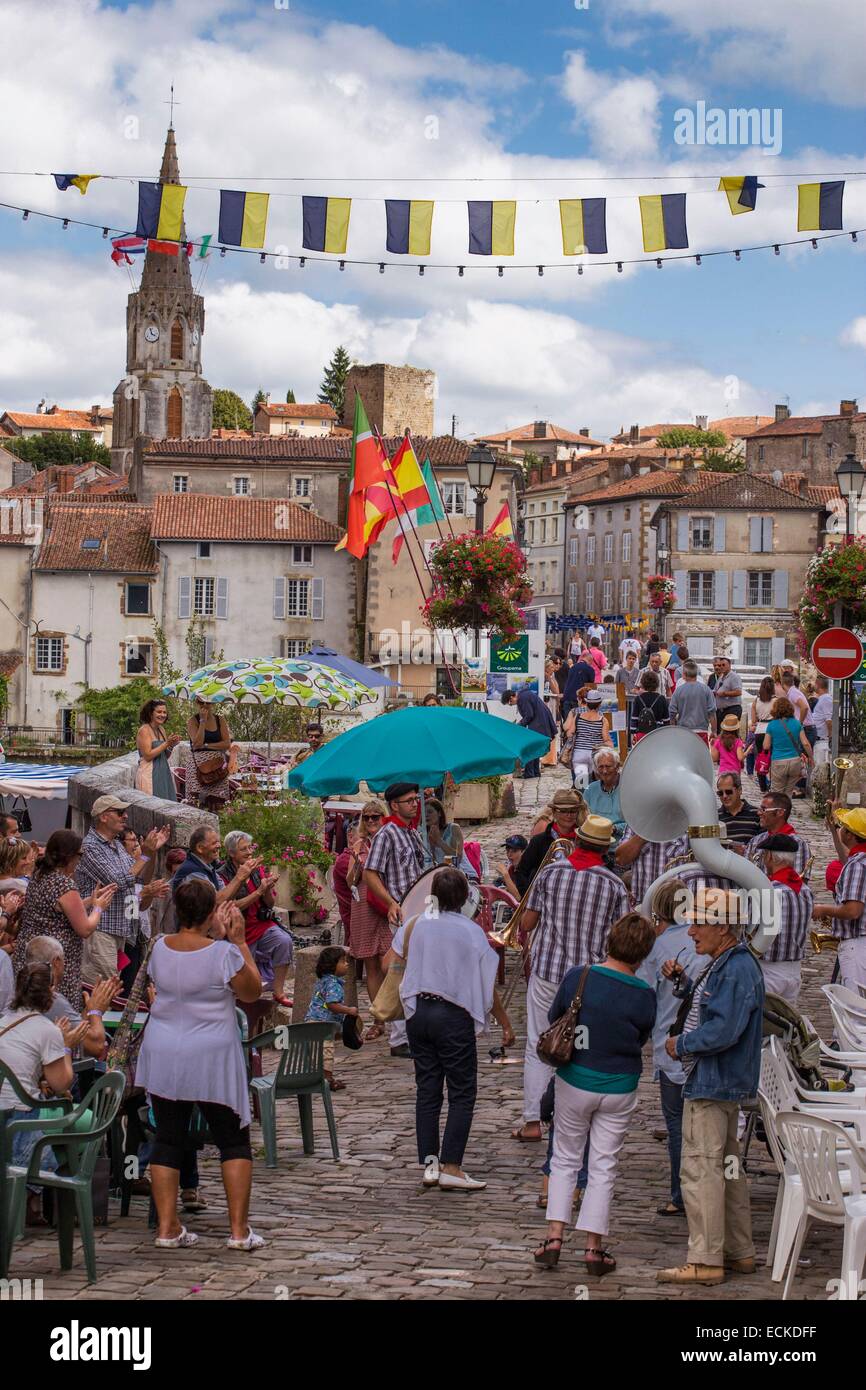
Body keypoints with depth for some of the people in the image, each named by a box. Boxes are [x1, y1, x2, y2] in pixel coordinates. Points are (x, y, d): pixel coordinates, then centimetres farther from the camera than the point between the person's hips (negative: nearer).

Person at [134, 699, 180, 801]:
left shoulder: (161, 729, 13)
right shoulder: (144, 730, -9)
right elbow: (148, 756, -16)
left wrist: (171, 746, -1)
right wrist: (166, 743, -16)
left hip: (163, 773, 8)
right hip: (150, 774, -8)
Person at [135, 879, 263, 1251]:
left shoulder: (160, 948, -2)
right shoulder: (222, 953, -16)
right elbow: (252, 992, -2)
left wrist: (220, 936, 16)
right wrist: (239, 941, -2)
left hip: (163, 1056, 4)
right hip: (212, 1059, -4)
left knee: (168, 1139, 11)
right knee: (234, 1140, 8)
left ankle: (167, 1227, 10)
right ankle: (239, 1229, 6)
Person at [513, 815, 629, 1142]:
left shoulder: (549, 873, -3)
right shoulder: (614, 884, -4)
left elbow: (527, 923, 1)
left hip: (547, 972, 0)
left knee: (538, 1050, 8)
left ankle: (532, 1122, 6)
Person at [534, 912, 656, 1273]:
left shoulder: (577, 977, -14)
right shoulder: (644, 995, -14)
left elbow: (553, 1017, 1)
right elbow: (641, 1039, 2)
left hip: (574, 1081, 0)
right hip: (619, 1088, 0)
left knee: (565, 1159, 15)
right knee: (603, 1167, 10)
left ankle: (554, 1237, 9)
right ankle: (593, 1248, 12)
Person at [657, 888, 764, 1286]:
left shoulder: (737, 970, -20)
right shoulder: (724, 965, 13)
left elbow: (723, 1031, -27)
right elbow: (706, 1009, 21)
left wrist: (681, 1045, -14)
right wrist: (683, 982, 8)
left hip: (712, 1085, -11)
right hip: (720, 1084, 11)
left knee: (701, 1170, -8)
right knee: (726, 1168, 17)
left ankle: (705, 1262, -4)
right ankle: (739, 1252, 26)